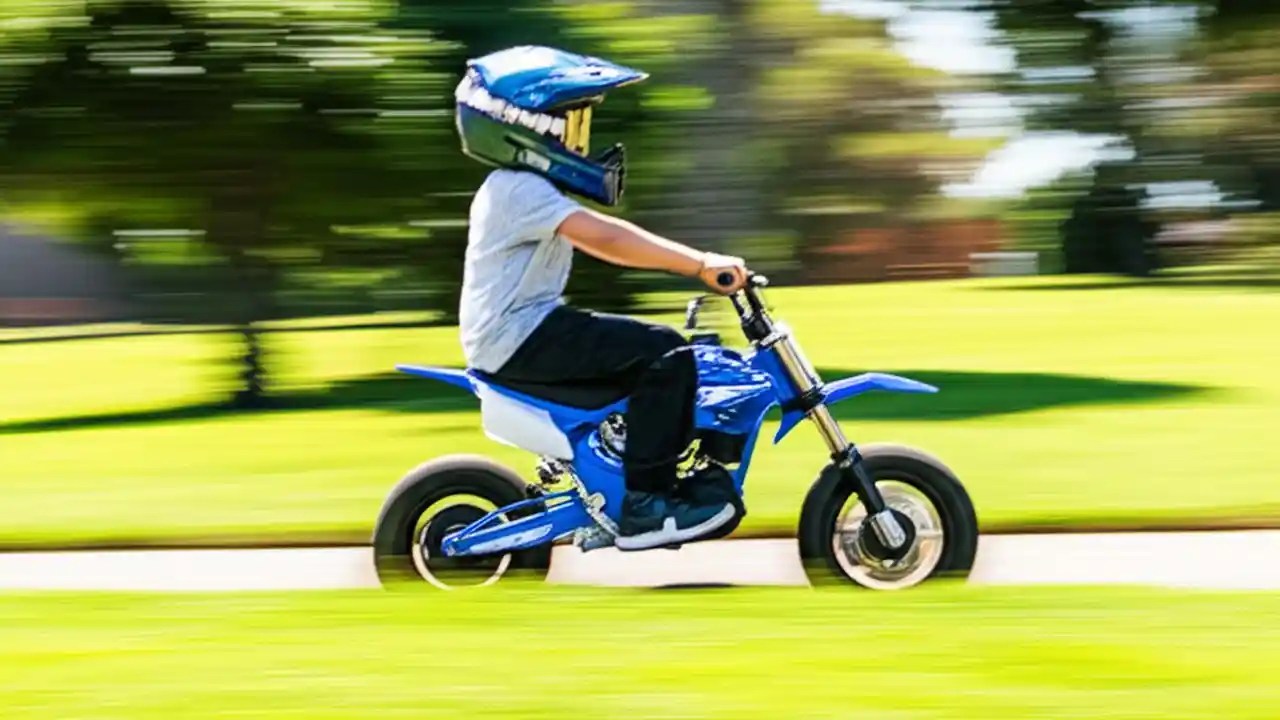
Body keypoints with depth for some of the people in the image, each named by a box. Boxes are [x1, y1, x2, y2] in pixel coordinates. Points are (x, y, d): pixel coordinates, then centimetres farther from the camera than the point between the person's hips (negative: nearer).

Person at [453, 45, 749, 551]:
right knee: (665, 354, -20)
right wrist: (701, 265, -31)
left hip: (530, 328, 11)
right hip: (520, 338, -11)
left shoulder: (526, 188, 18)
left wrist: (696, 263, 10)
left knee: (660, 354, 16)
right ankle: (645, 506, -20)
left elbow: (601, 240, 18)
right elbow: (603, 238, -29)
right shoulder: (522, 191, -17)